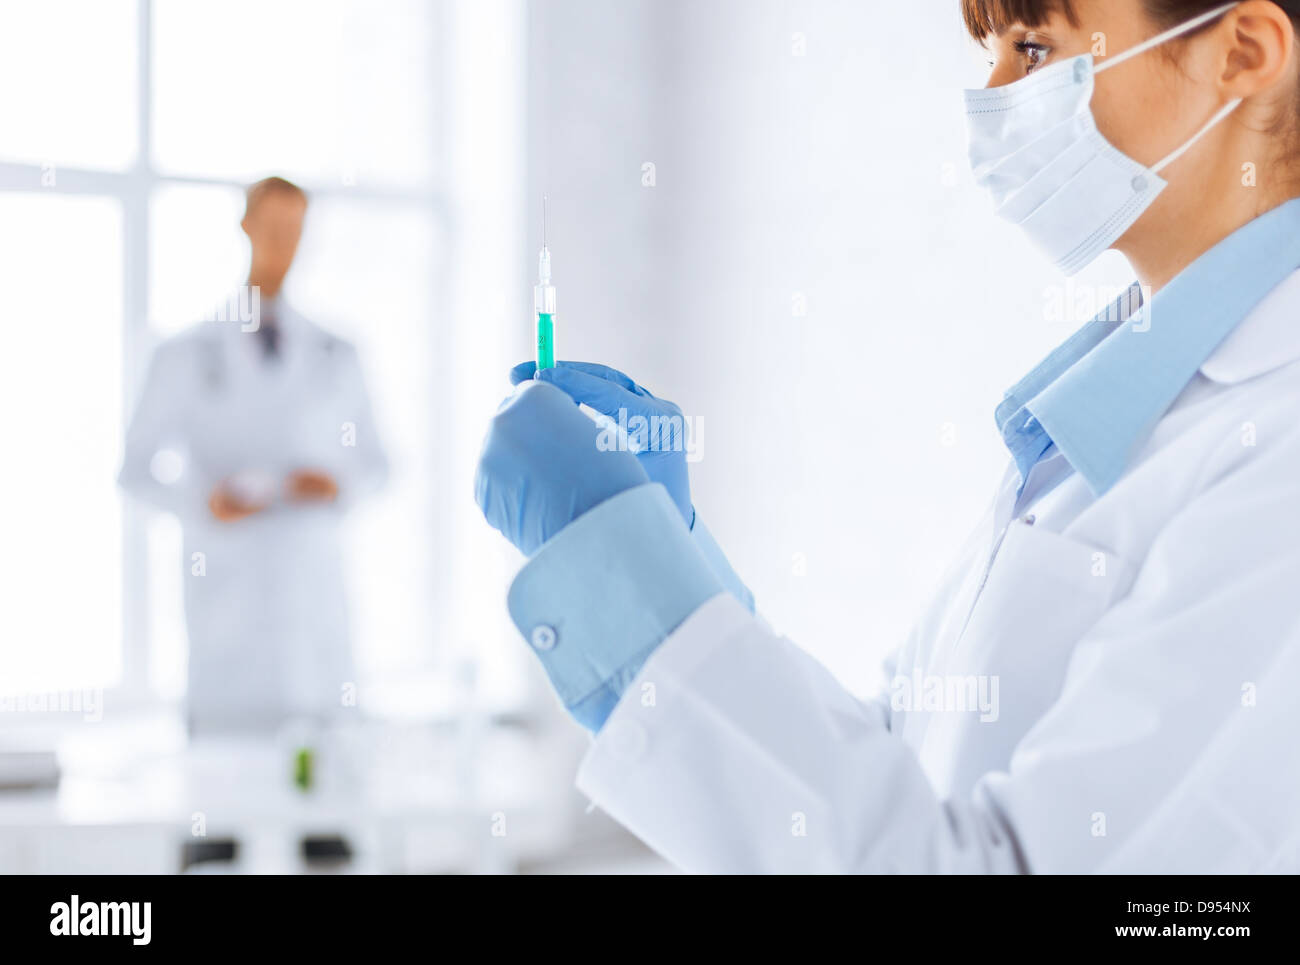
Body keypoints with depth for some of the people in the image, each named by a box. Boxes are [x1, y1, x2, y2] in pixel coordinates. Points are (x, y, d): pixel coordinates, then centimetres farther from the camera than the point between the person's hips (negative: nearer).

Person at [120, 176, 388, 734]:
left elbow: (372, 462, 18)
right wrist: (202, 500, -9)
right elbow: (138, 468, 10)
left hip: (315, 589, 2)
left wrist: (340, 485, -4)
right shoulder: (187, 357, 8)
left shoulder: (335, 359, 13)